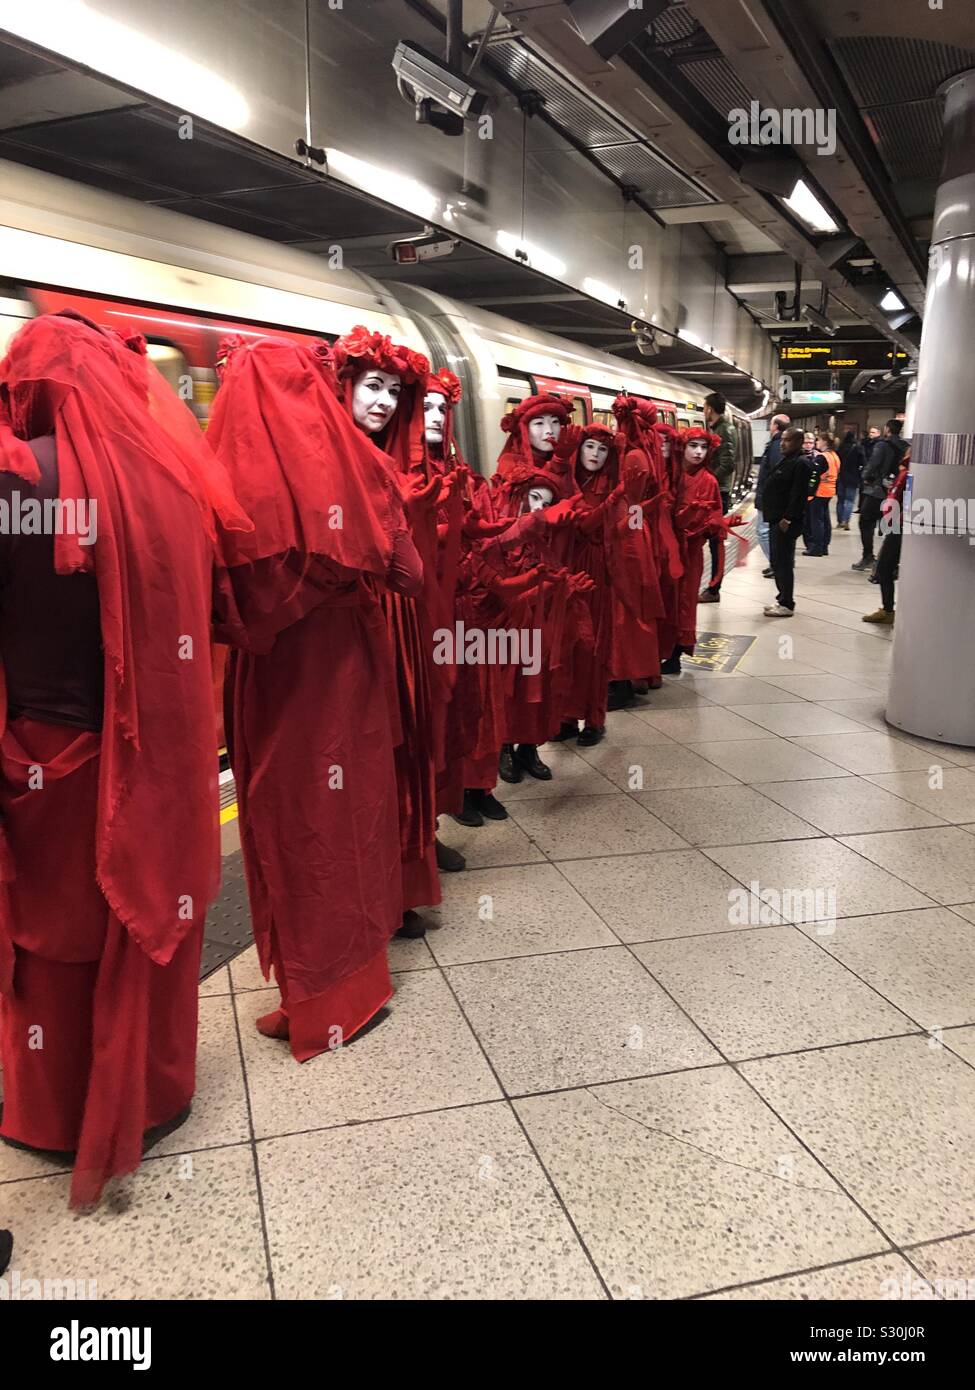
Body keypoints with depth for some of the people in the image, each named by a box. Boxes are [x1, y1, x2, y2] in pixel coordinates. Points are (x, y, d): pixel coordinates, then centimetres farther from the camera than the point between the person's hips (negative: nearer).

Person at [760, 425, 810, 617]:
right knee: (777, 561, 15)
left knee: (783, 562, -7)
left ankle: (786, 604, -1)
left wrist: (787, 519, -22)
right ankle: (782, 598, 24)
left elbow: (798, 495, -20)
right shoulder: (786, 459, 17)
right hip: (776, 518, 10)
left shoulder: (801, 463, -14)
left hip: (786, 522, -10)